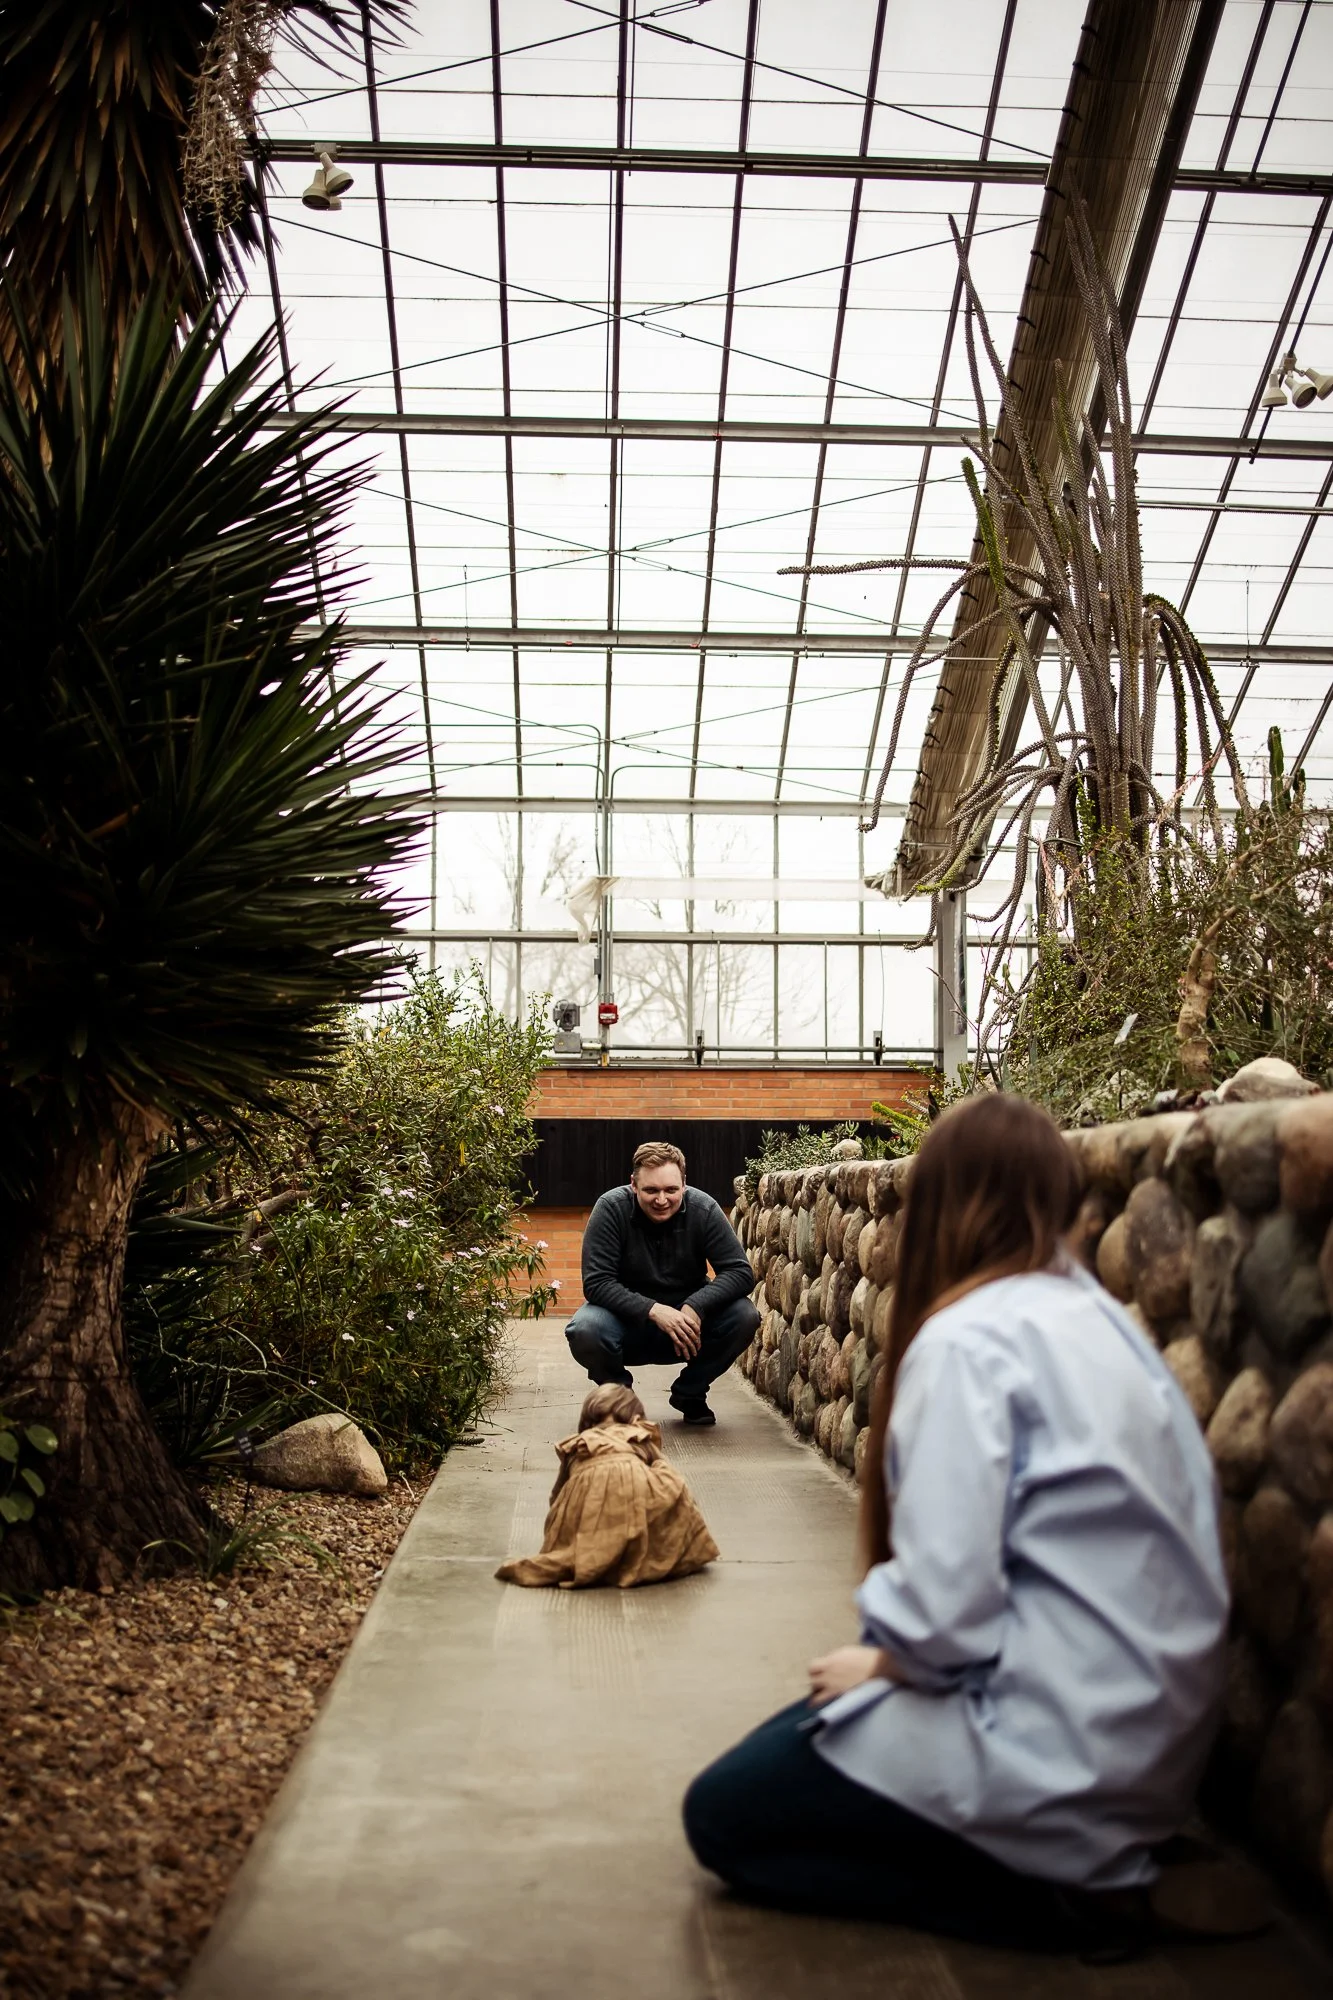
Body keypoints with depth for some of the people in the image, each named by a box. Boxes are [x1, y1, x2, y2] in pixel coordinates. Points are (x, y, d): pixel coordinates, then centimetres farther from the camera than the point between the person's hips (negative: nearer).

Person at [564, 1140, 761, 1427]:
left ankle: (689, 1394, 3)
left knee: (744, 1317, -25)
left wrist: (695, 1306, -34)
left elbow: (740, 1272, -18)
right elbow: (596, 1282, -22)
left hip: (685, 1318, 2)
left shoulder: (703, 1208, -13)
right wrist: (653, 1311, -36)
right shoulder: (611, 1208, -18)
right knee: (583, 1332, -34)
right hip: (628, 1317, -2)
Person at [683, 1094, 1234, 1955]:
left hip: (1058, 1759, -9)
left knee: (723, 1813, 8)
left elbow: (943, 1610, -24)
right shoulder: (1108, 1320, 8)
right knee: (791, 1737, 26)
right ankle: (1088, 1865, 14)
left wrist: (879, 1661, -2)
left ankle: (1047, 1893, 0)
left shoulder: (968, 1340, -18)